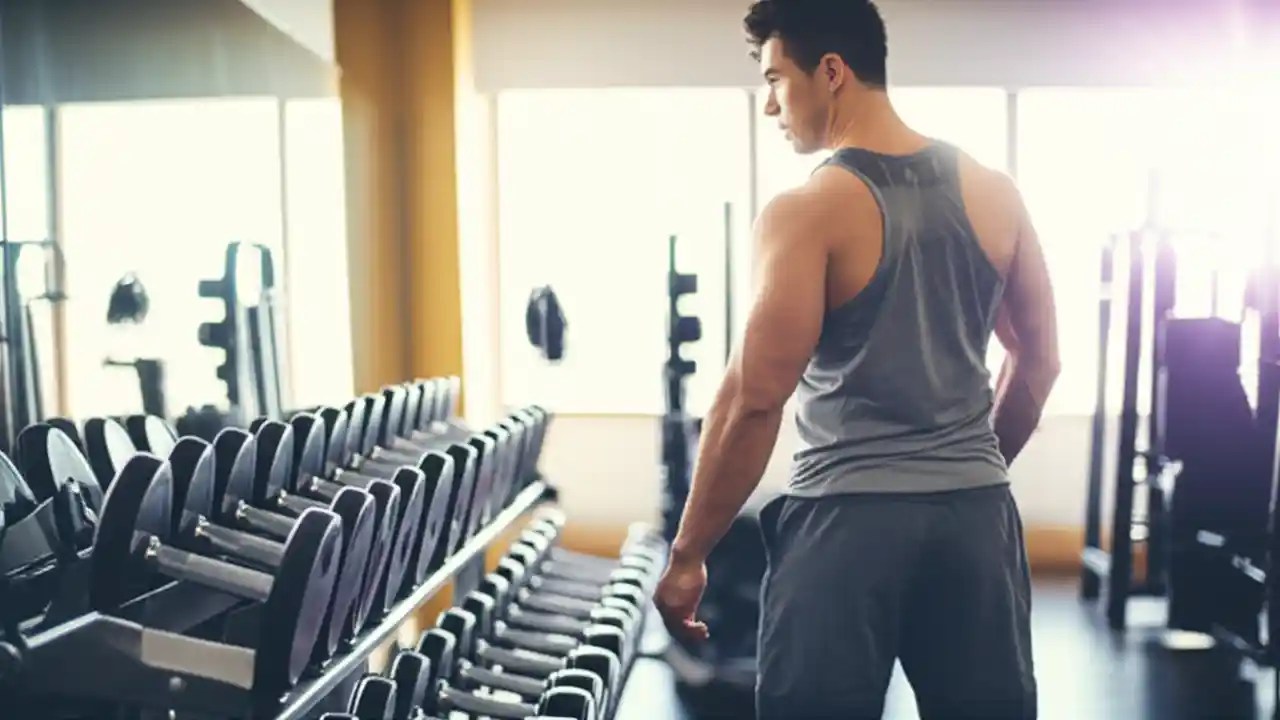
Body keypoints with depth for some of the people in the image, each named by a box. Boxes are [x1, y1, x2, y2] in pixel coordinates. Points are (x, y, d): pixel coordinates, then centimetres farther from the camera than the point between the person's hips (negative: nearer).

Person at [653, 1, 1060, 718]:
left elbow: (755, 399, -15)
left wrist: (688, 554, -7)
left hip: (849, 517, -5)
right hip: (976, 512, 6)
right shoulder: (994, 192, 5)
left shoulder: (808, 211, -12)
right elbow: (1039, 361, 12)